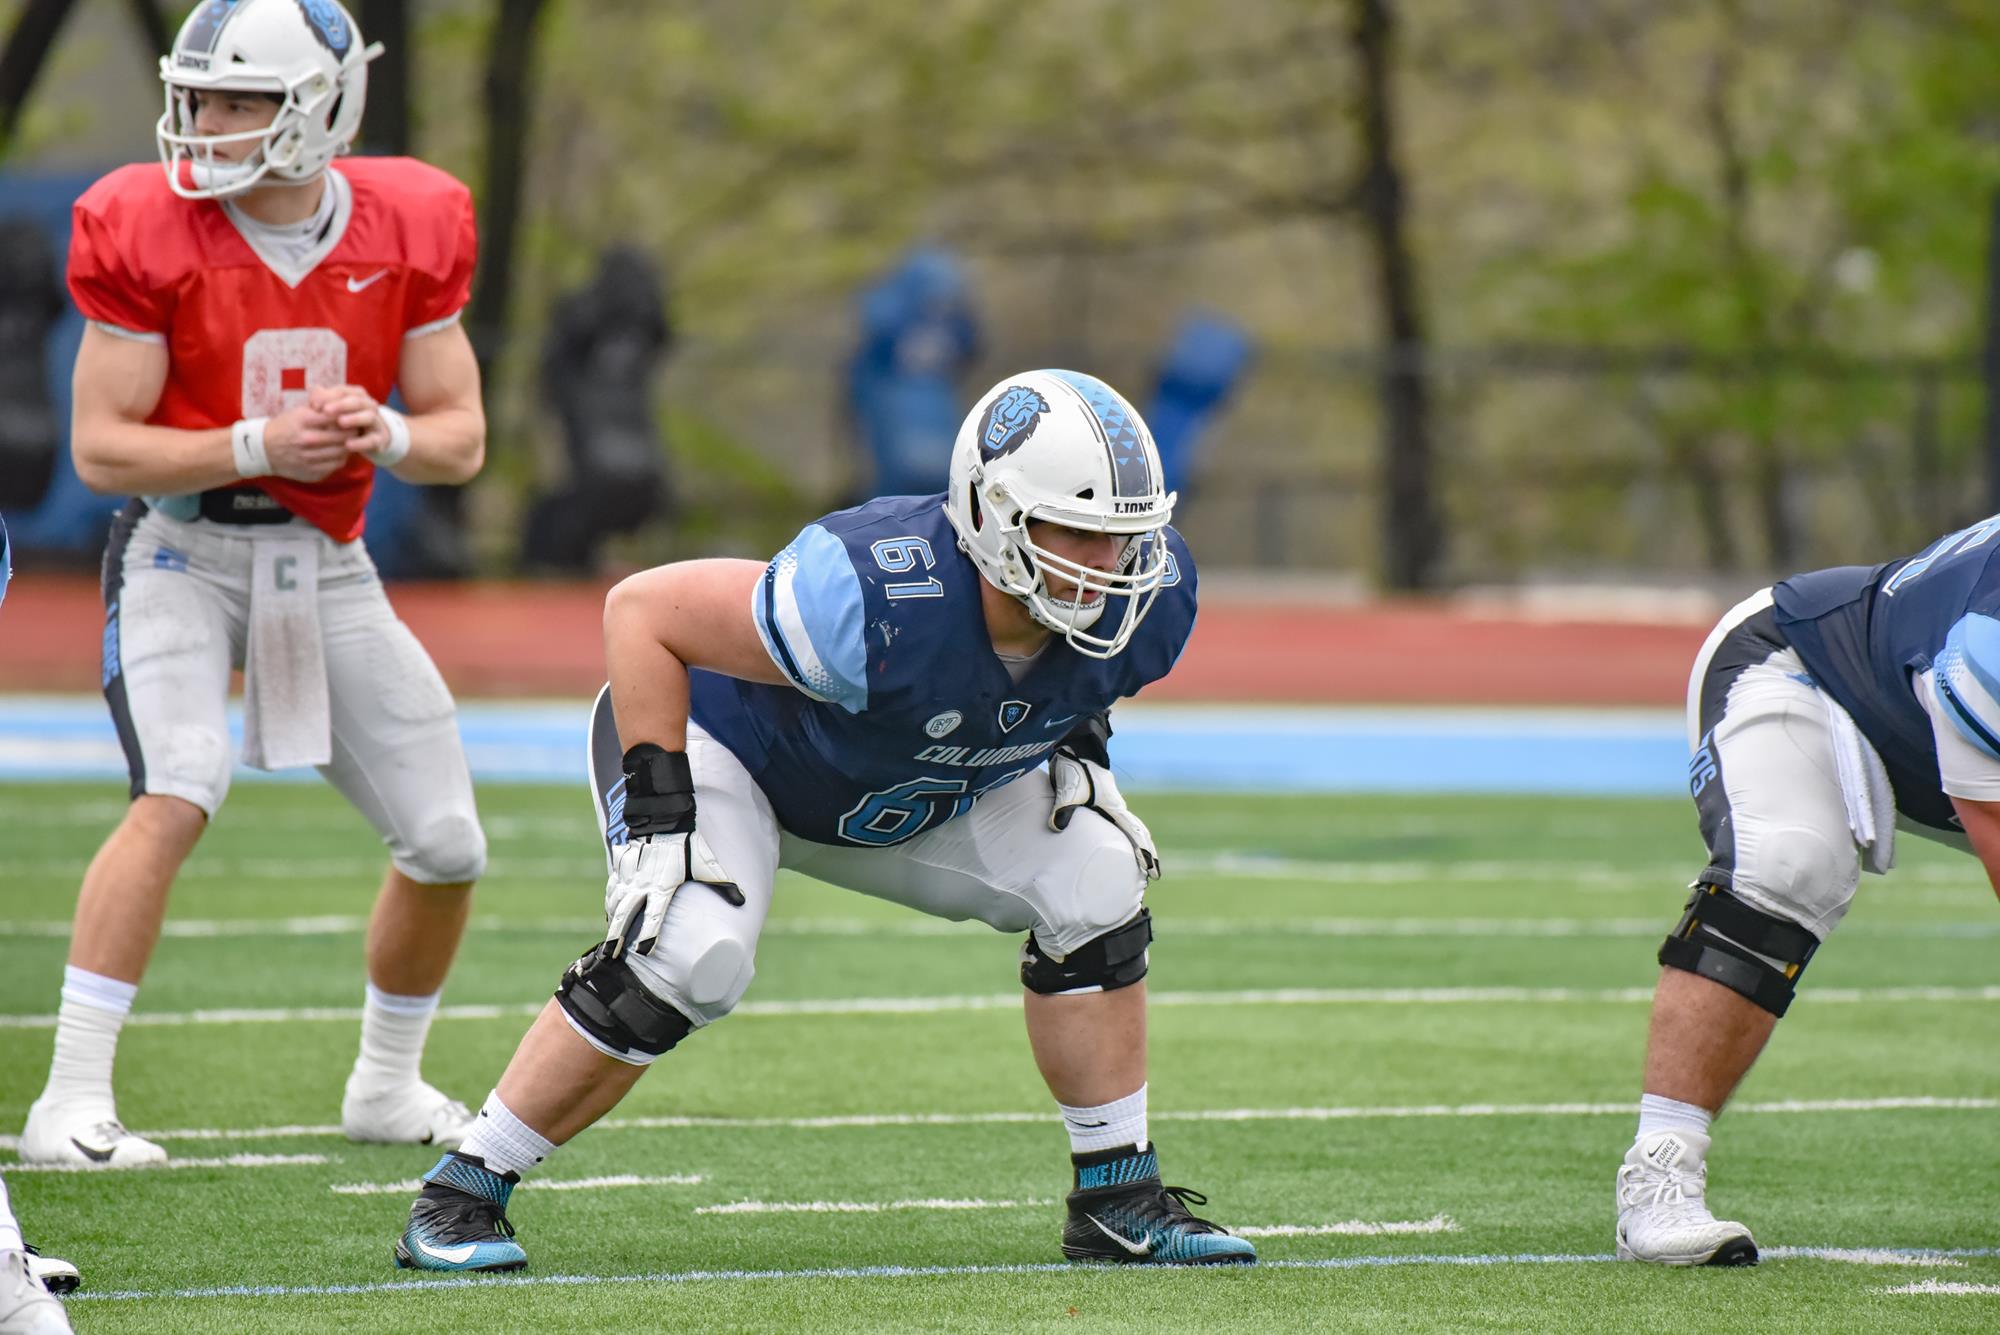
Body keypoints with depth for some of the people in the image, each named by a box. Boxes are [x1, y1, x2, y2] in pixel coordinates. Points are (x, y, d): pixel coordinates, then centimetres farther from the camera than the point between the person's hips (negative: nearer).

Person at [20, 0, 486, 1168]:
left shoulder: (408, 231, -4)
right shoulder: (149, 233, -14)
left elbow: (462, 438, 2)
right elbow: (101, 450, -14)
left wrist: (388, 436, -21)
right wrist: (260, 444, -27)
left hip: (326, 563, 4)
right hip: (182, 545, -4)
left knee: (447, 842, 4)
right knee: (180, 795, -27)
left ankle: (388, 1085, 28)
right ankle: (72, 1103, -26)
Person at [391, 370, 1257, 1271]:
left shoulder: (1147, 600, -23)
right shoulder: (876, 603, -43)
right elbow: (642, 608, -33)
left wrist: (1079, 755, -5)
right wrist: (659, 817, -32)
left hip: (917, 792, 7)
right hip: (722, 737, -6)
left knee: (1095, 887, -9)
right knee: (690, 954, -29)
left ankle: (1119, 1199, 5)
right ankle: (459, 1195, -15)